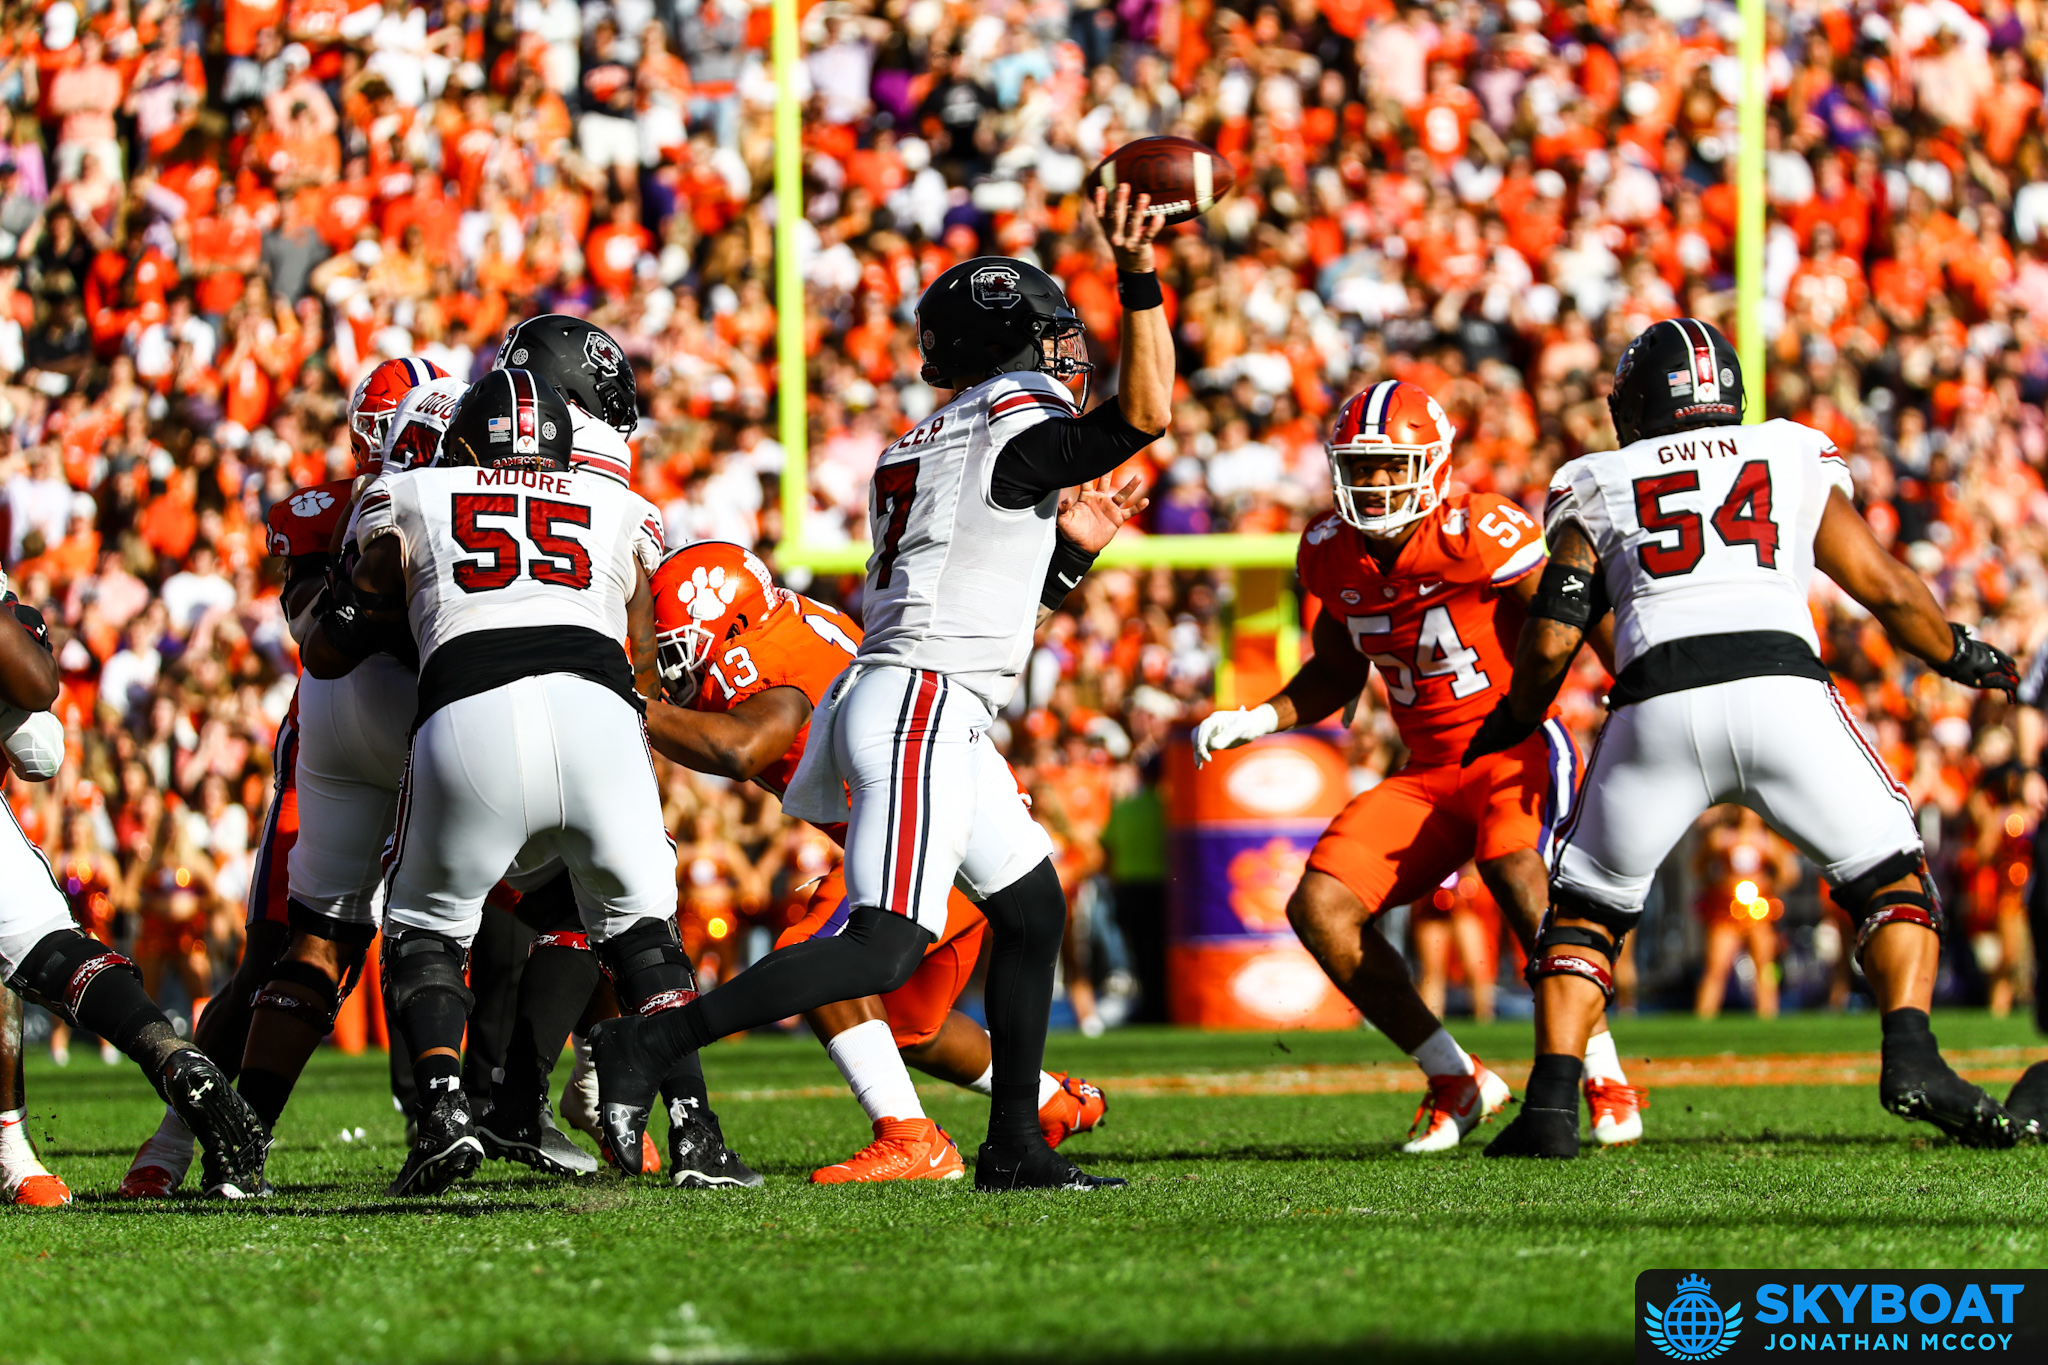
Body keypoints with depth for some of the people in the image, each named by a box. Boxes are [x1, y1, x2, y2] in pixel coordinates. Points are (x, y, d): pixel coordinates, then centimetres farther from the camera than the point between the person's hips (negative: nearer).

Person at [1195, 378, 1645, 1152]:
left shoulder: (1480, 533, -17)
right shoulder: (1331, 555, 3)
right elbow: (1337, 674, 19)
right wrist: (1256, 722, 6)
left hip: (1519, 748, -6)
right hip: (1430, 773, 6)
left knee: (1517, 871, -33)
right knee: (1320, 909, -7)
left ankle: (1608, 1086, -16)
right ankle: (1456, 1082, 6)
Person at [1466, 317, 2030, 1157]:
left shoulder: (1600, 490, 21)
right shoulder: (1796, 460, 23)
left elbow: (1550, 644, 13)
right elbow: (1888, 591, 20)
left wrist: (1511, 728, 32)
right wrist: (1962, 657, 39)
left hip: (1657, 706, 0)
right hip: (1781, 690, 0)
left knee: (1586, 908, 18)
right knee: (1892, 876, 15)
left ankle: (1551, 1105, 4)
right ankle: (1912, 1054, -8)